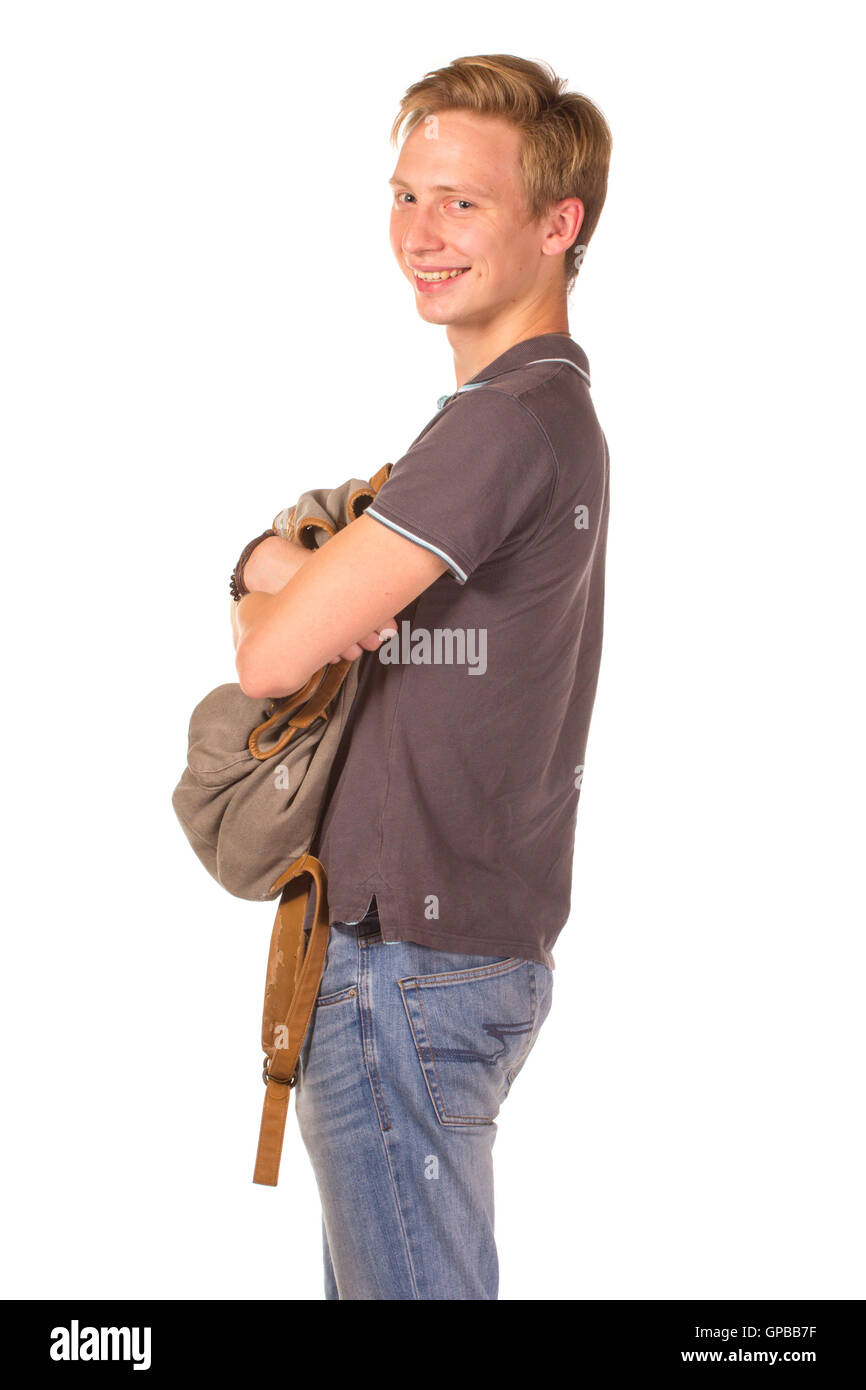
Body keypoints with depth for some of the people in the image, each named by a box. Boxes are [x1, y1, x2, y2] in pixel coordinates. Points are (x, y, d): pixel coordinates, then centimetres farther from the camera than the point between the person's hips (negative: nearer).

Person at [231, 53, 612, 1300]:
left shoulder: (507, 423, -20)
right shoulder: (555, 411, 13)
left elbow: (273, 657, -22)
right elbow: (281, 555, 18)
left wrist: (266, 599, 2)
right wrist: (284, 563, -6)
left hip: (412, 967, -10)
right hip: (475, 942, 10)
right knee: (372, 1273, 21)